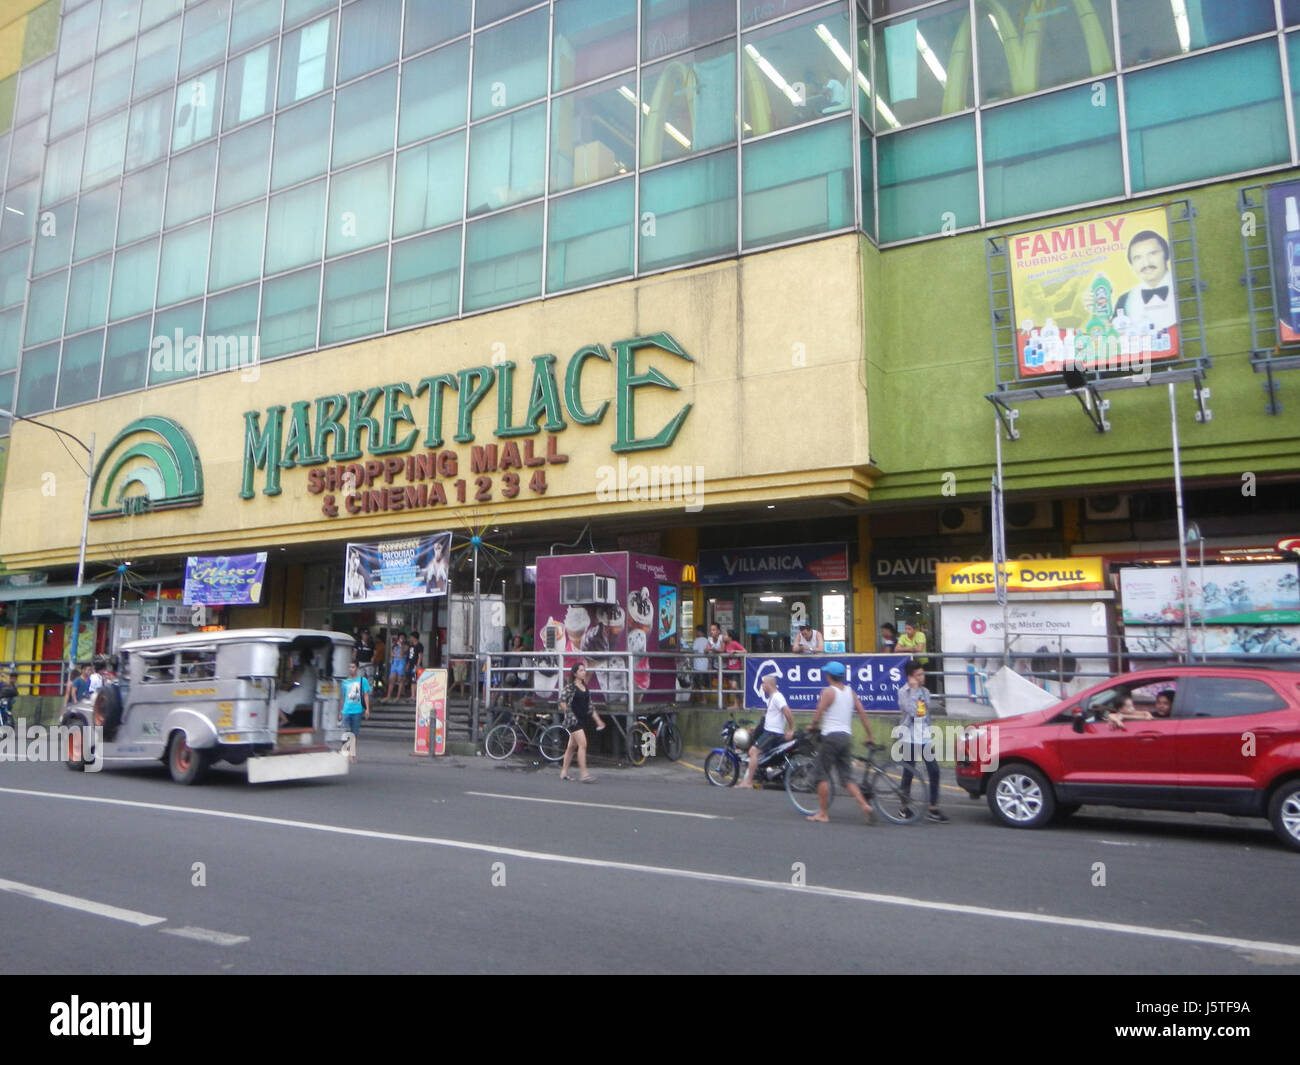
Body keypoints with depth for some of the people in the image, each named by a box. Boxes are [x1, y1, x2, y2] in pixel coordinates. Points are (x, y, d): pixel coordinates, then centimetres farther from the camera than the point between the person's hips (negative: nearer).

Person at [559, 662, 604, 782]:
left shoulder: (585, 687, 13)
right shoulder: (570, 687, -9)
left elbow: (590, 706, 16)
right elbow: (562, 701, -15)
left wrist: (598, 721, 12)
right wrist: (569, 714, -14)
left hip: (583, 720, 7)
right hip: (573, 720, -7)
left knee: (572, 746, 13)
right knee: (583, 744, -16)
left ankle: (564, 772, 22)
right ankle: (584, 774, -16)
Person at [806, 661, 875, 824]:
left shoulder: (828, 691, -7)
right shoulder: (851, 692, 12)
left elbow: (818, 716, -11)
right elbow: (863, 714, 11)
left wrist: (812, 727, 9)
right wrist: (869, 736, 17)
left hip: (831, 736, -7)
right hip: (847, 736, 7)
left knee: (822, 775, 3)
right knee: (847, 776, 8)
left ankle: (823, 813, 5)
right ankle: (865, 805, -8)